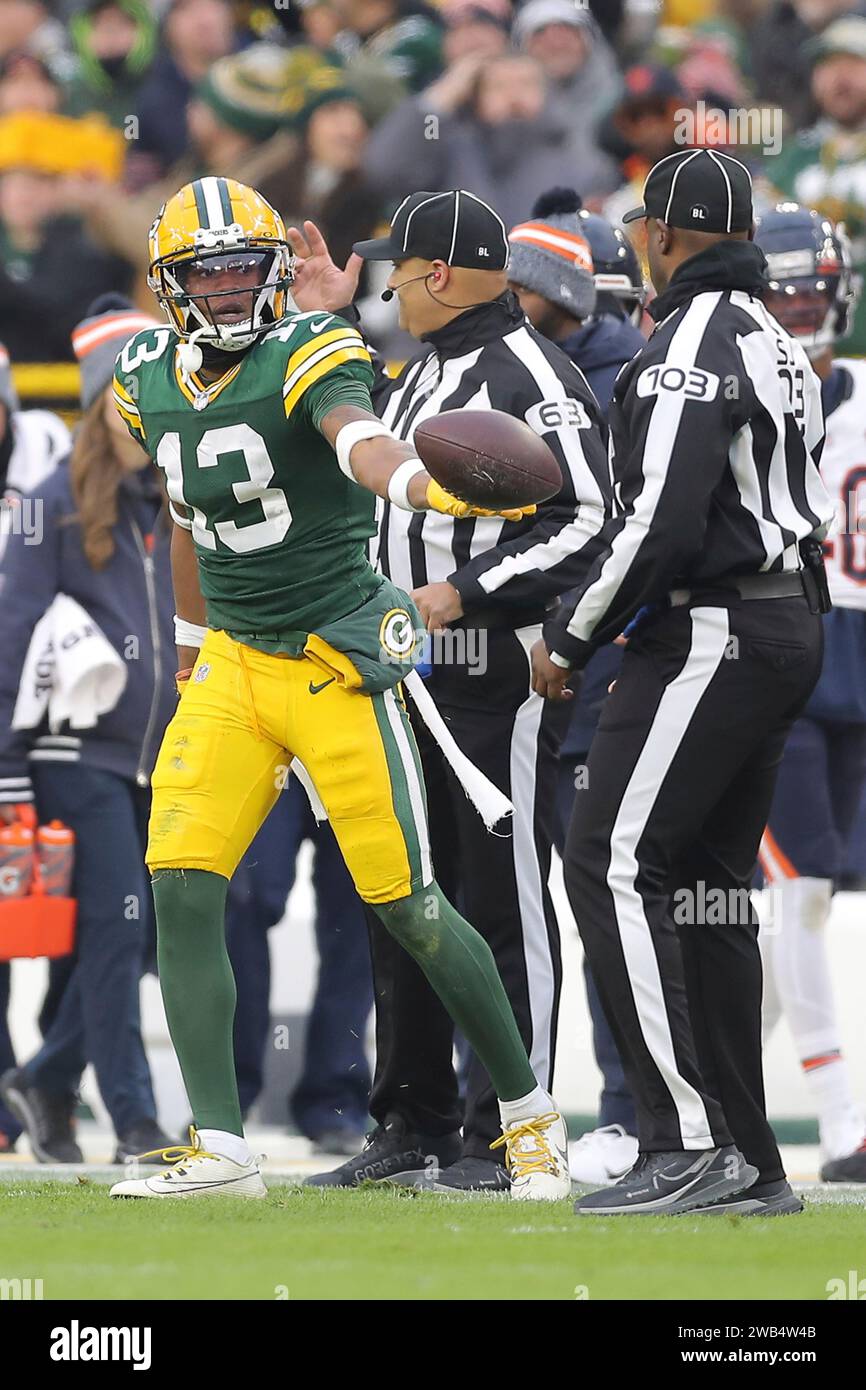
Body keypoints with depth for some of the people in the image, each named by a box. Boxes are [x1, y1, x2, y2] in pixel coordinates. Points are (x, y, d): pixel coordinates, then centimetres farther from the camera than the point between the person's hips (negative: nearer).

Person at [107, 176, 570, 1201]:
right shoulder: (154, 383, 7)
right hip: (232, 664, 6)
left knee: (407, 906, -3)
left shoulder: (306, 360, -14)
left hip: (336, 663, -6)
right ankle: (219, 1149, -7)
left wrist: (430, 487, -58)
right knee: (182, 889, -10)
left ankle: (527, 1112, 16)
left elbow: (360, 440, -36)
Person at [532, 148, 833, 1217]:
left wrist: (569, 638, -10)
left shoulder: (689, 345, -13)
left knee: (612, 864, -10)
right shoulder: (779, 346, 18)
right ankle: (748, 1165, 12)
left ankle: (688, 1142, -17)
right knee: (708, 884, 12)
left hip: (710, 635, -10)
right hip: (788, 626, 10)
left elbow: (660, 525, -22)